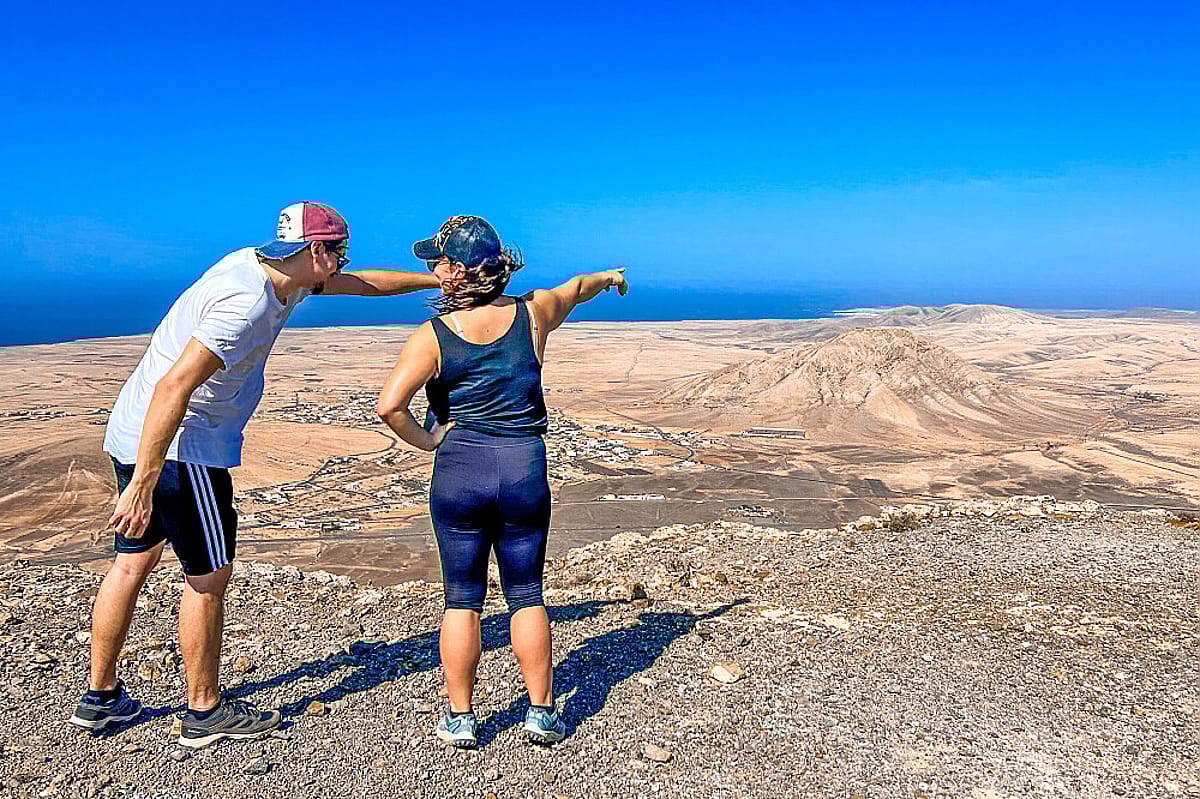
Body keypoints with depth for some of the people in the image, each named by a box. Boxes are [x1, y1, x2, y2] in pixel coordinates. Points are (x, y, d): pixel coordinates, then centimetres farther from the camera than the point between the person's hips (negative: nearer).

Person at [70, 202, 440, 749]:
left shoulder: (266, 269, 7)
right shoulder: (247, 302, -24)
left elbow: (361, 282, 20)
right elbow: (173, 387, -30)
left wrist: (437, 279, 25)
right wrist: (143, 486, -30)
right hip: (179, 447, -10)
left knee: (132, 562, 17)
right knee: (208, 577, 2)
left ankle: (100, 699, 31)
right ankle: (206, 714, 17)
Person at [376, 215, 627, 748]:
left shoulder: (432, 337, -8)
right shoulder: (532, 314, 0)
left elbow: (389, 405, -20)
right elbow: (576, 288, 22)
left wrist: (424, 440, -2)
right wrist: (608, 277, 42)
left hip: (459, 472, -2)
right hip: (525, 469, 2)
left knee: (462, 599, 11)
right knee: (526, 595, 14)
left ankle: (459, 718, 21)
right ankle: (542, 711, 21)